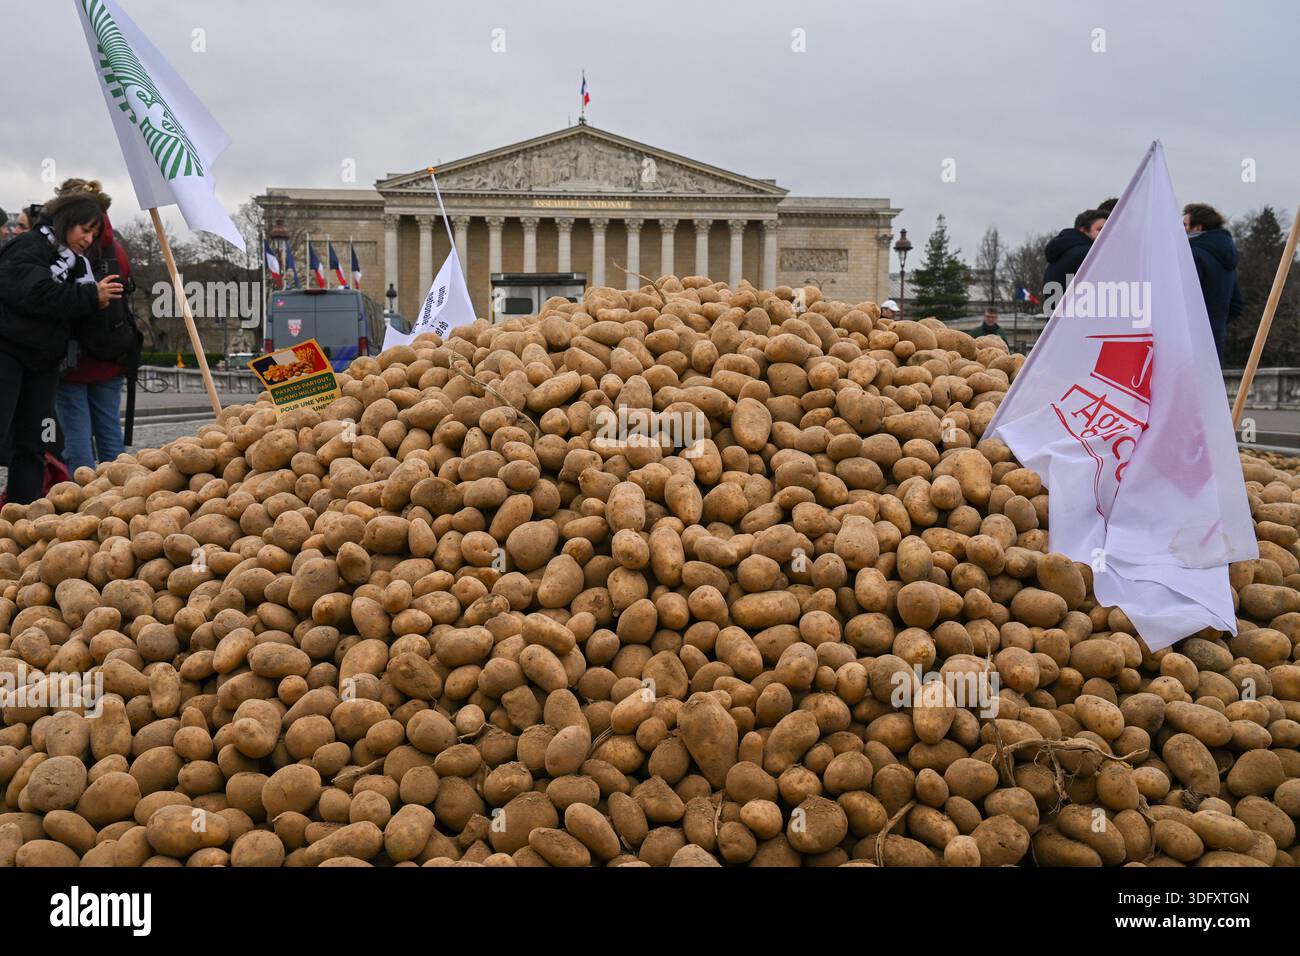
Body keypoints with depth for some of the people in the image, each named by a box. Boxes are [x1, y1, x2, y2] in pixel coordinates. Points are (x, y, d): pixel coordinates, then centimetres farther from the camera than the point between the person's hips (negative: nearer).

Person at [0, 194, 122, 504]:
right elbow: (36, 293, -25)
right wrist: (91, 297, -18)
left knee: (32, 443, 7)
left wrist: (98, 298, -5)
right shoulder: (30, 248, -8)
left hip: (42, 361, 8)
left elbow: (76, 314, 15)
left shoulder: (74, 262, 18)